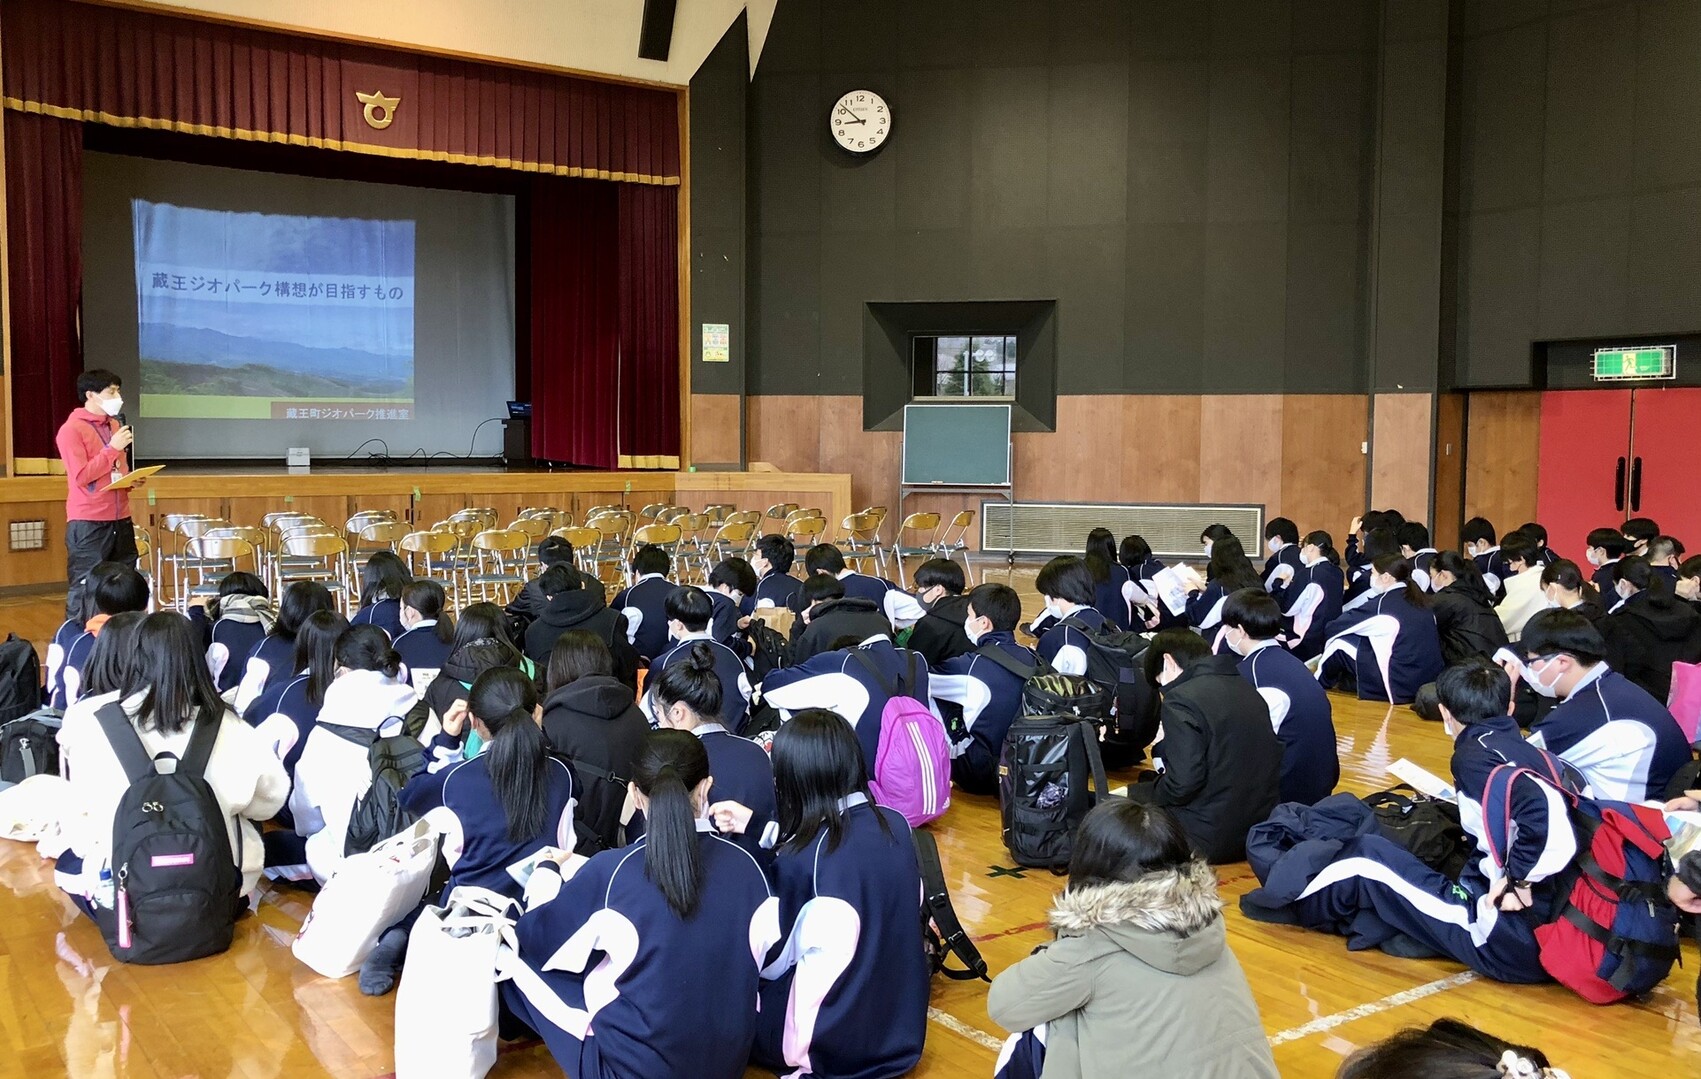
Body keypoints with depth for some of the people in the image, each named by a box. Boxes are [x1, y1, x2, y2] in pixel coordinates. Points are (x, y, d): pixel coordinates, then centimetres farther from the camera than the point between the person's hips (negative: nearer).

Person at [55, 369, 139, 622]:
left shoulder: (114, 425, 14)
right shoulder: (71, 429, -10)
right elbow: (81, 476, -18)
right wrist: (113, 448, -18)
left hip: (120, 519, 7)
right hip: (88, 523, -7)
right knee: (84, 590, -2)